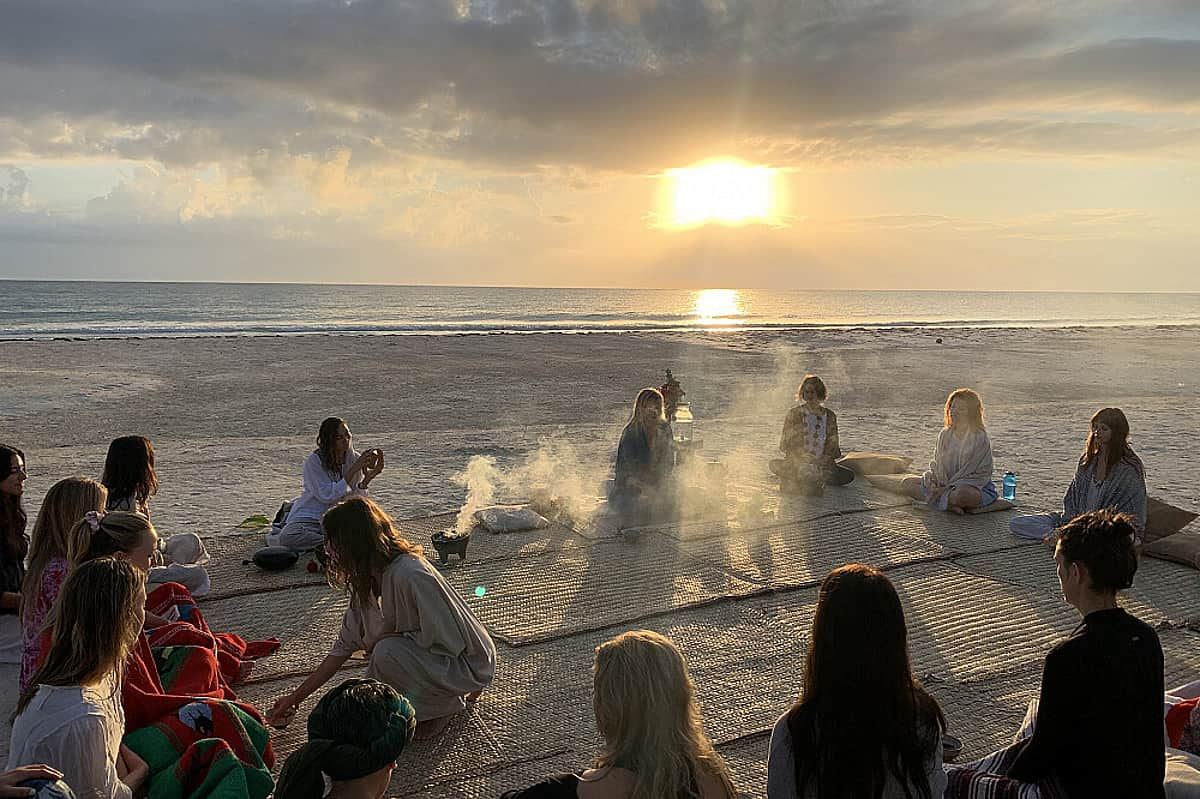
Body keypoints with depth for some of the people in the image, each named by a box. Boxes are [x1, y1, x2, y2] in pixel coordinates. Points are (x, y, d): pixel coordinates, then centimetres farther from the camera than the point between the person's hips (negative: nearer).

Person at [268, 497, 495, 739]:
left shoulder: (410, 576, -30)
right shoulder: (367, 579, -2)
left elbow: (447, 643, -25)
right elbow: (345, 644, 5)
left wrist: (388, 638, -16)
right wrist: (297, 696, 7)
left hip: (466, 663, -9)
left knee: (388, 653, -27)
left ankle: (447, 704, -3)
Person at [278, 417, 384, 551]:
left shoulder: (354, 458, -3)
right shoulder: (314, 461, -14)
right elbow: (327, 496, -24)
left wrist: (369, 476, -25)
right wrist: (354, 469, -28)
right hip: (309, 518, -3)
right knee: (287, 537, -34)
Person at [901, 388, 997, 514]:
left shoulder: (980, 439, -10)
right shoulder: (944, 434, 9)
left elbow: (981, 474, -13)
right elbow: (937, 464, 10)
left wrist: (948, 487, -18)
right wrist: (937, 484, -13)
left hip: (974, 487, -7)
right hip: (944, 484, 7)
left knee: (962, 494, -44)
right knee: (906, 484, -9)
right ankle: (950, 505, -20)